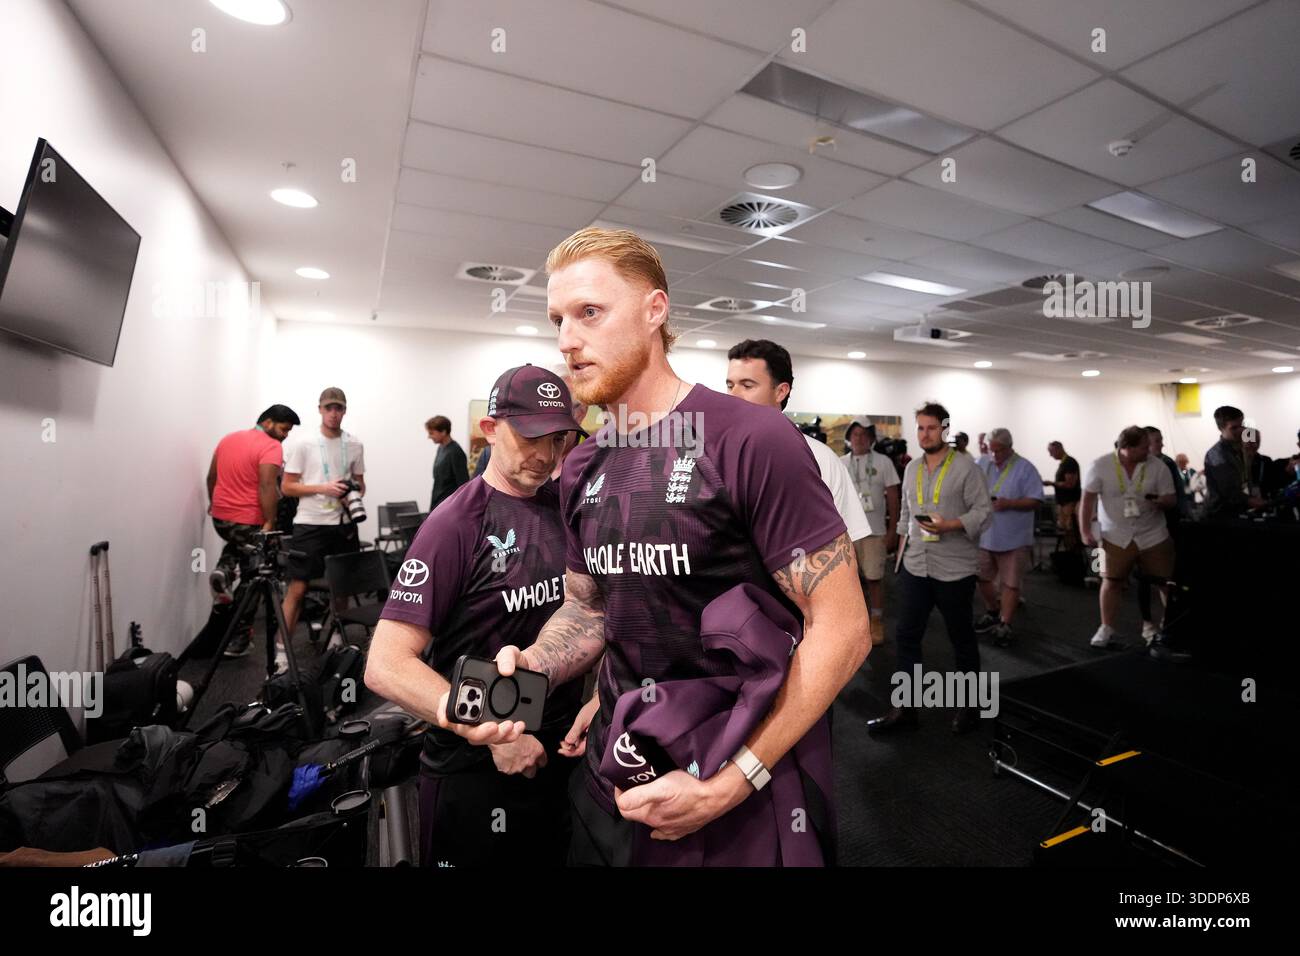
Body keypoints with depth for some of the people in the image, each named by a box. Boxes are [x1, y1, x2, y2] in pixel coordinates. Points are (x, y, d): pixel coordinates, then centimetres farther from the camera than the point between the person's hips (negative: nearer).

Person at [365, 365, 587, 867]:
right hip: (477, 769, -5)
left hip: (565, 751, 6)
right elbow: (386, 666, -20)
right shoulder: (457, 524, -17)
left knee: (556, 855, 23)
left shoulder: (567, 506, -1)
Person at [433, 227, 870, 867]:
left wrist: (727, 786, -20)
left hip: (750, 796, -5)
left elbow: (843, 629, -18)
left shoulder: (751, 440, -19)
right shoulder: (581, 469, 2)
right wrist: (529, 670, -9)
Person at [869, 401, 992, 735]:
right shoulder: (911, 469, 11)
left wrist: (949, 526, -23)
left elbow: (984, 511, -11)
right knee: (906, 635, 5)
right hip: (914, 567, 5)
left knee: (961, 638, 11)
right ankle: (905, 708, 16)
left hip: (954, 570, -5)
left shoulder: (965, 467, -8)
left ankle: (969, 705, 31)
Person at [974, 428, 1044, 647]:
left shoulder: (1025, 468, -8)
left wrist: (1009, 503, -24)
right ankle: (992, 613, 36)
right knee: (983, 578, 15)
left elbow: (1035, 500, -10)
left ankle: (1004, 625, 11)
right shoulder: (981, 465, 6)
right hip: (984, 535, 5)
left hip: (1014, 537, -4)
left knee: (1010, 583, 2)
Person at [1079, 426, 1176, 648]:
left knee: (1166, 580, 8)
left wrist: (1162, 502, -25)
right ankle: (1107, 629, 13)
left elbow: (1171, 499, 0)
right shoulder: (1100, 466, -10)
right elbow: (1088, 500, -6)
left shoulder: (1158, 467, -4)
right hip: (1116, 536, -1)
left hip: (1153, 535, 2)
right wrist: (1085, 532, -10)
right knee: (1111, 581, 3)